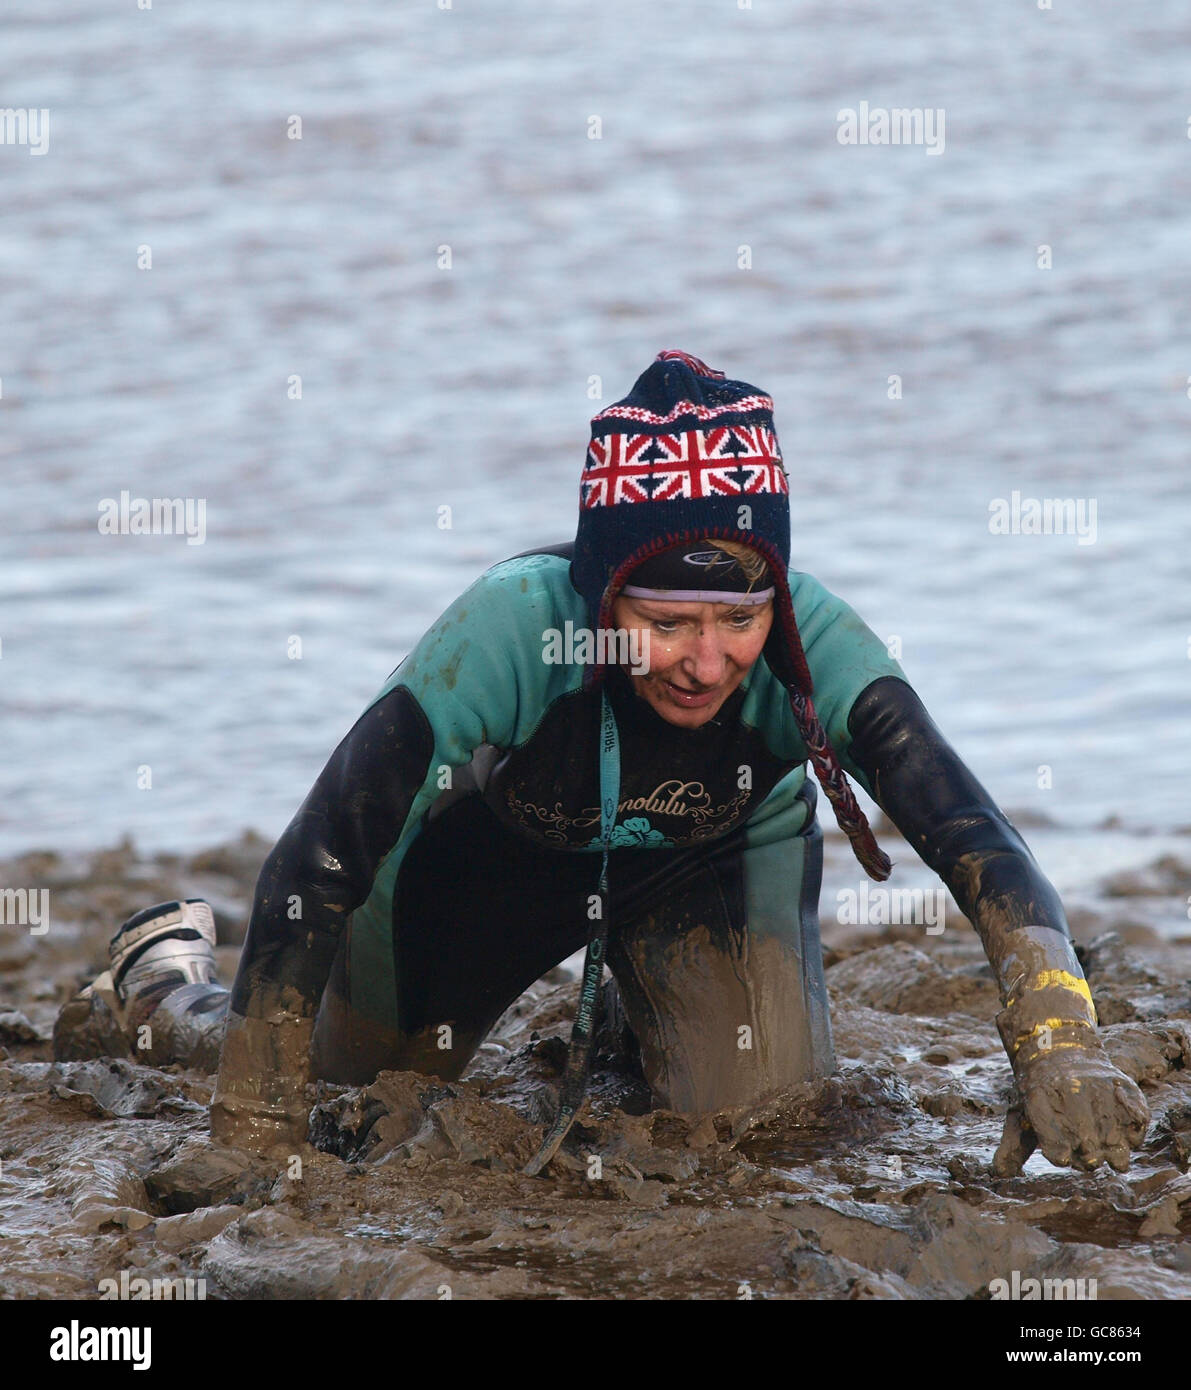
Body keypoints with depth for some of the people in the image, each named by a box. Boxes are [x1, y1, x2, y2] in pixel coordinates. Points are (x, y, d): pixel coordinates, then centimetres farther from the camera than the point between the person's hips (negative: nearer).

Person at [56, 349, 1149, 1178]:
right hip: (493, 843, -1)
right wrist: (259, 1125, -40)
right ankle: (163, 975, 47)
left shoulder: (809, 640, -37)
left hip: (720, 855, 1)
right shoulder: (518, 626, -42)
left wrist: (1059, 1045, -57)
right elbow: (313, 868, -40)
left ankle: (639, 1019, 25)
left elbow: (968, 831, -42)